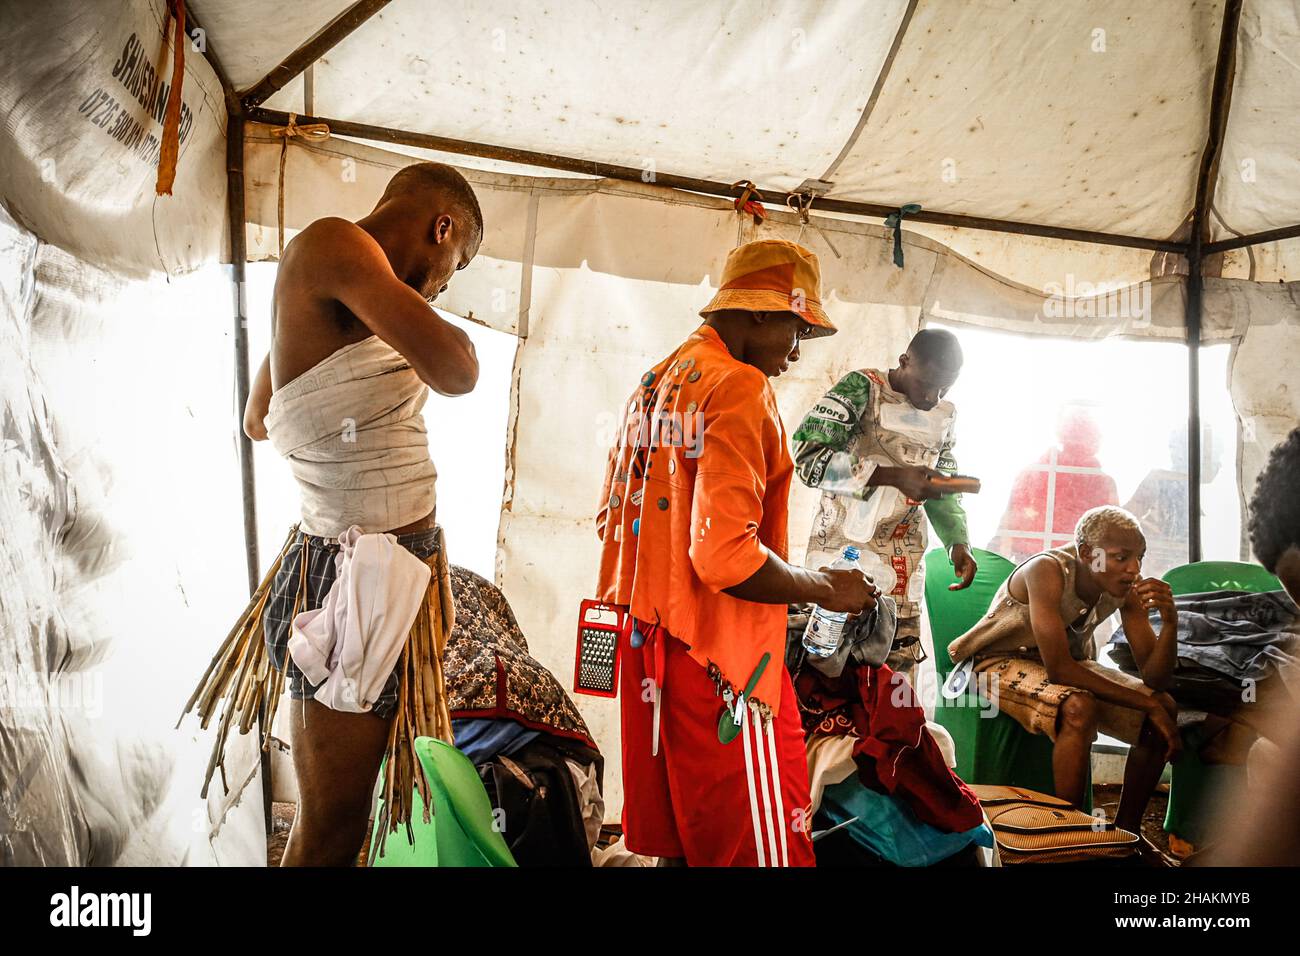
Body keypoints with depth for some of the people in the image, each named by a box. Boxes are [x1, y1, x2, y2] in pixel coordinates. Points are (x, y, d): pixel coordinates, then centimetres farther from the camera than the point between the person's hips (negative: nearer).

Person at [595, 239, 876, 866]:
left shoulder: (652, 385, 14)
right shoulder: (739, 387, -15)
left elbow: (611, 517, 21)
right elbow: (726, 555, -23)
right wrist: (825, 589, -9)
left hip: (647, 642, 9)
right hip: (720, 655, -9)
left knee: (675, 840, 18)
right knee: (758, 845, 1)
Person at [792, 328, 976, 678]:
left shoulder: (944, 414, 11)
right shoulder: (861, 388, -8)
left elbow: (945, 487, 21)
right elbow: (808, 455, -20)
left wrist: (958, 543, 3)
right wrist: (895, 476, -26)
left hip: (903, 566, 6)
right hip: (842, 552, -5)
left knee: (898, 669, 5)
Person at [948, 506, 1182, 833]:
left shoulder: (1128, 587, -13)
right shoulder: (1048, 571, -32)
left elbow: (1155, 679, -12)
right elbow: (1058, 669, -35)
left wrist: (1170, 622, -31)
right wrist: (1145, 703, -30)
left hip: (1070, 661, 7)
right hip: (1004, 661, -7)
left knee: (1165, 707, -9)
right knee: (1079, 708, -35)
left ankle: (1126, 828, 5)